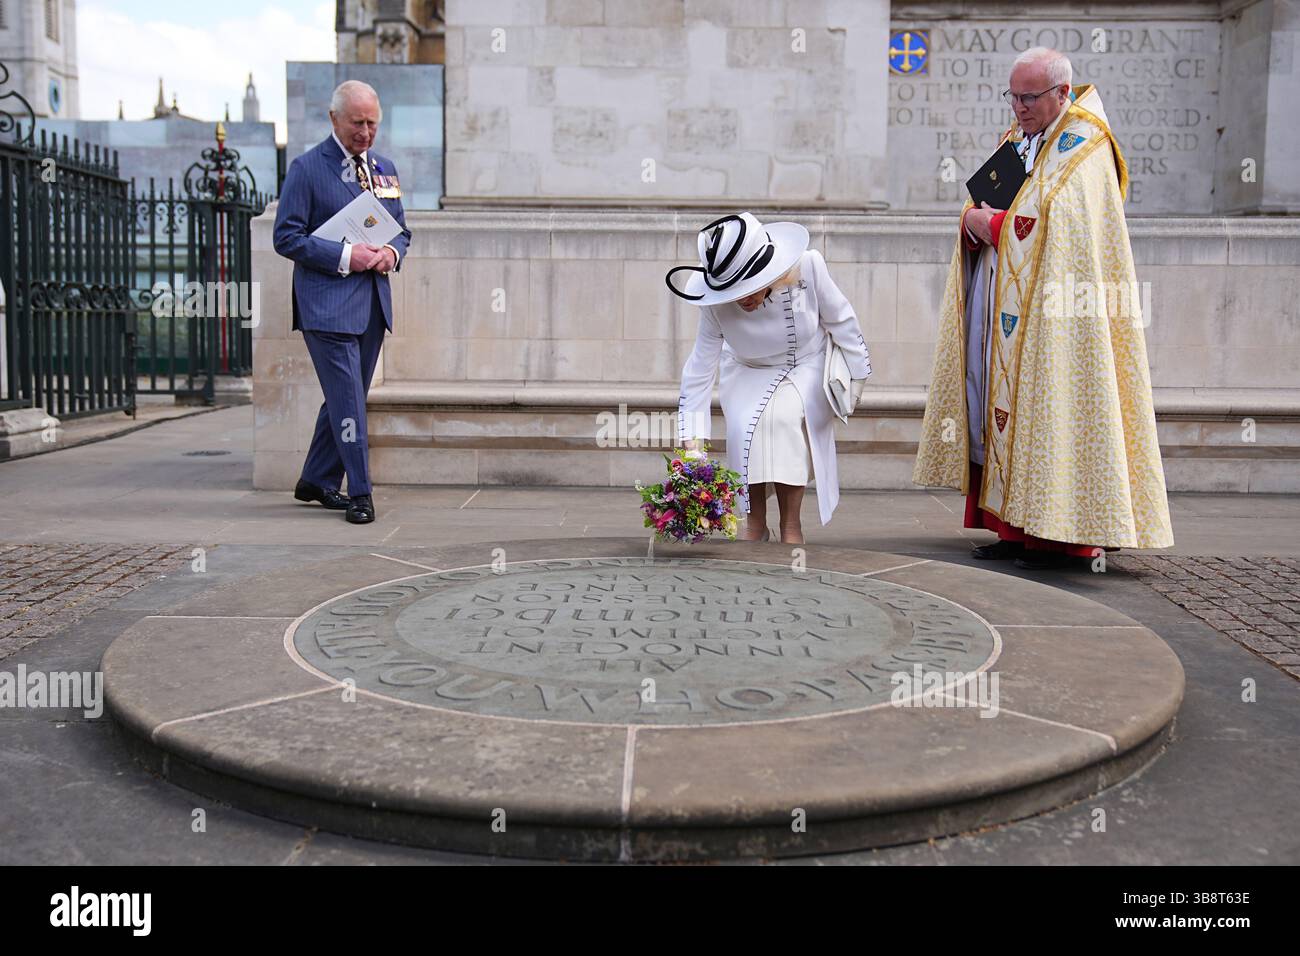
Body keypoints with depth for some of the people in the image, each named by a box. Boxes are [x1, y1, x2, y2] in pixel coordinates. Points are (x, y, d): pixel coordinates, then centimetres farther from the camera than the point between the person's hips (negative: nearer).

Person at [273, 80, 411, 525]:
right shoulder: (307, 168, -5)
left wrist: (392, 253, -2)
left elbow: (402, 231, 22)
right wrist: (345, 256, -18)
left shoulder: (385, 169, 15)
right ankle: (360, 493, -2)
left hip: (373, 304, 7)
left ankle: (316, 481, 26)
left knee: (345, 397, 13)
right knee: (348, 400, -9)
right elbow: (286, 238, -9)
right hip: (327, 302, -7)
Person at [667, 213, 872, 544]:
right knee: (748, 427, -27)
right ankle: (755, 522, -7)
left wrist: (856, 376, -3)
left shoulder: (808, 267, -31)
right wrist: (691, 438, -25)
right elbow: (700, 369, -22)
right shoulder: (716, 306, -29)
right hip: (748, 372, 1)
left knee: (785, 419, -29)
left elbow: (840, 320, -13)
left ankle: (790, 524, -16)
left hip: (806, 367, -1)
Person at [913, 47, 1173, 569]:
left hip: (1052, 310, -8)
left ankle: (1065, 537, -4)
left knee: (1050, 411, -9)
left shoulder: (1084, 146, -6)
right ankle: (1016, 529, 10)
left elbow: (1057, 224, -19)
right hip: (1004, 310, 8)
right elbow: (977, 210, 18)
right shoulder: (1016, 139, 19)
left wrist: (993, 224, -10)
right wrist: (974, 221, -5)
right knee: (1003, 410, 5)